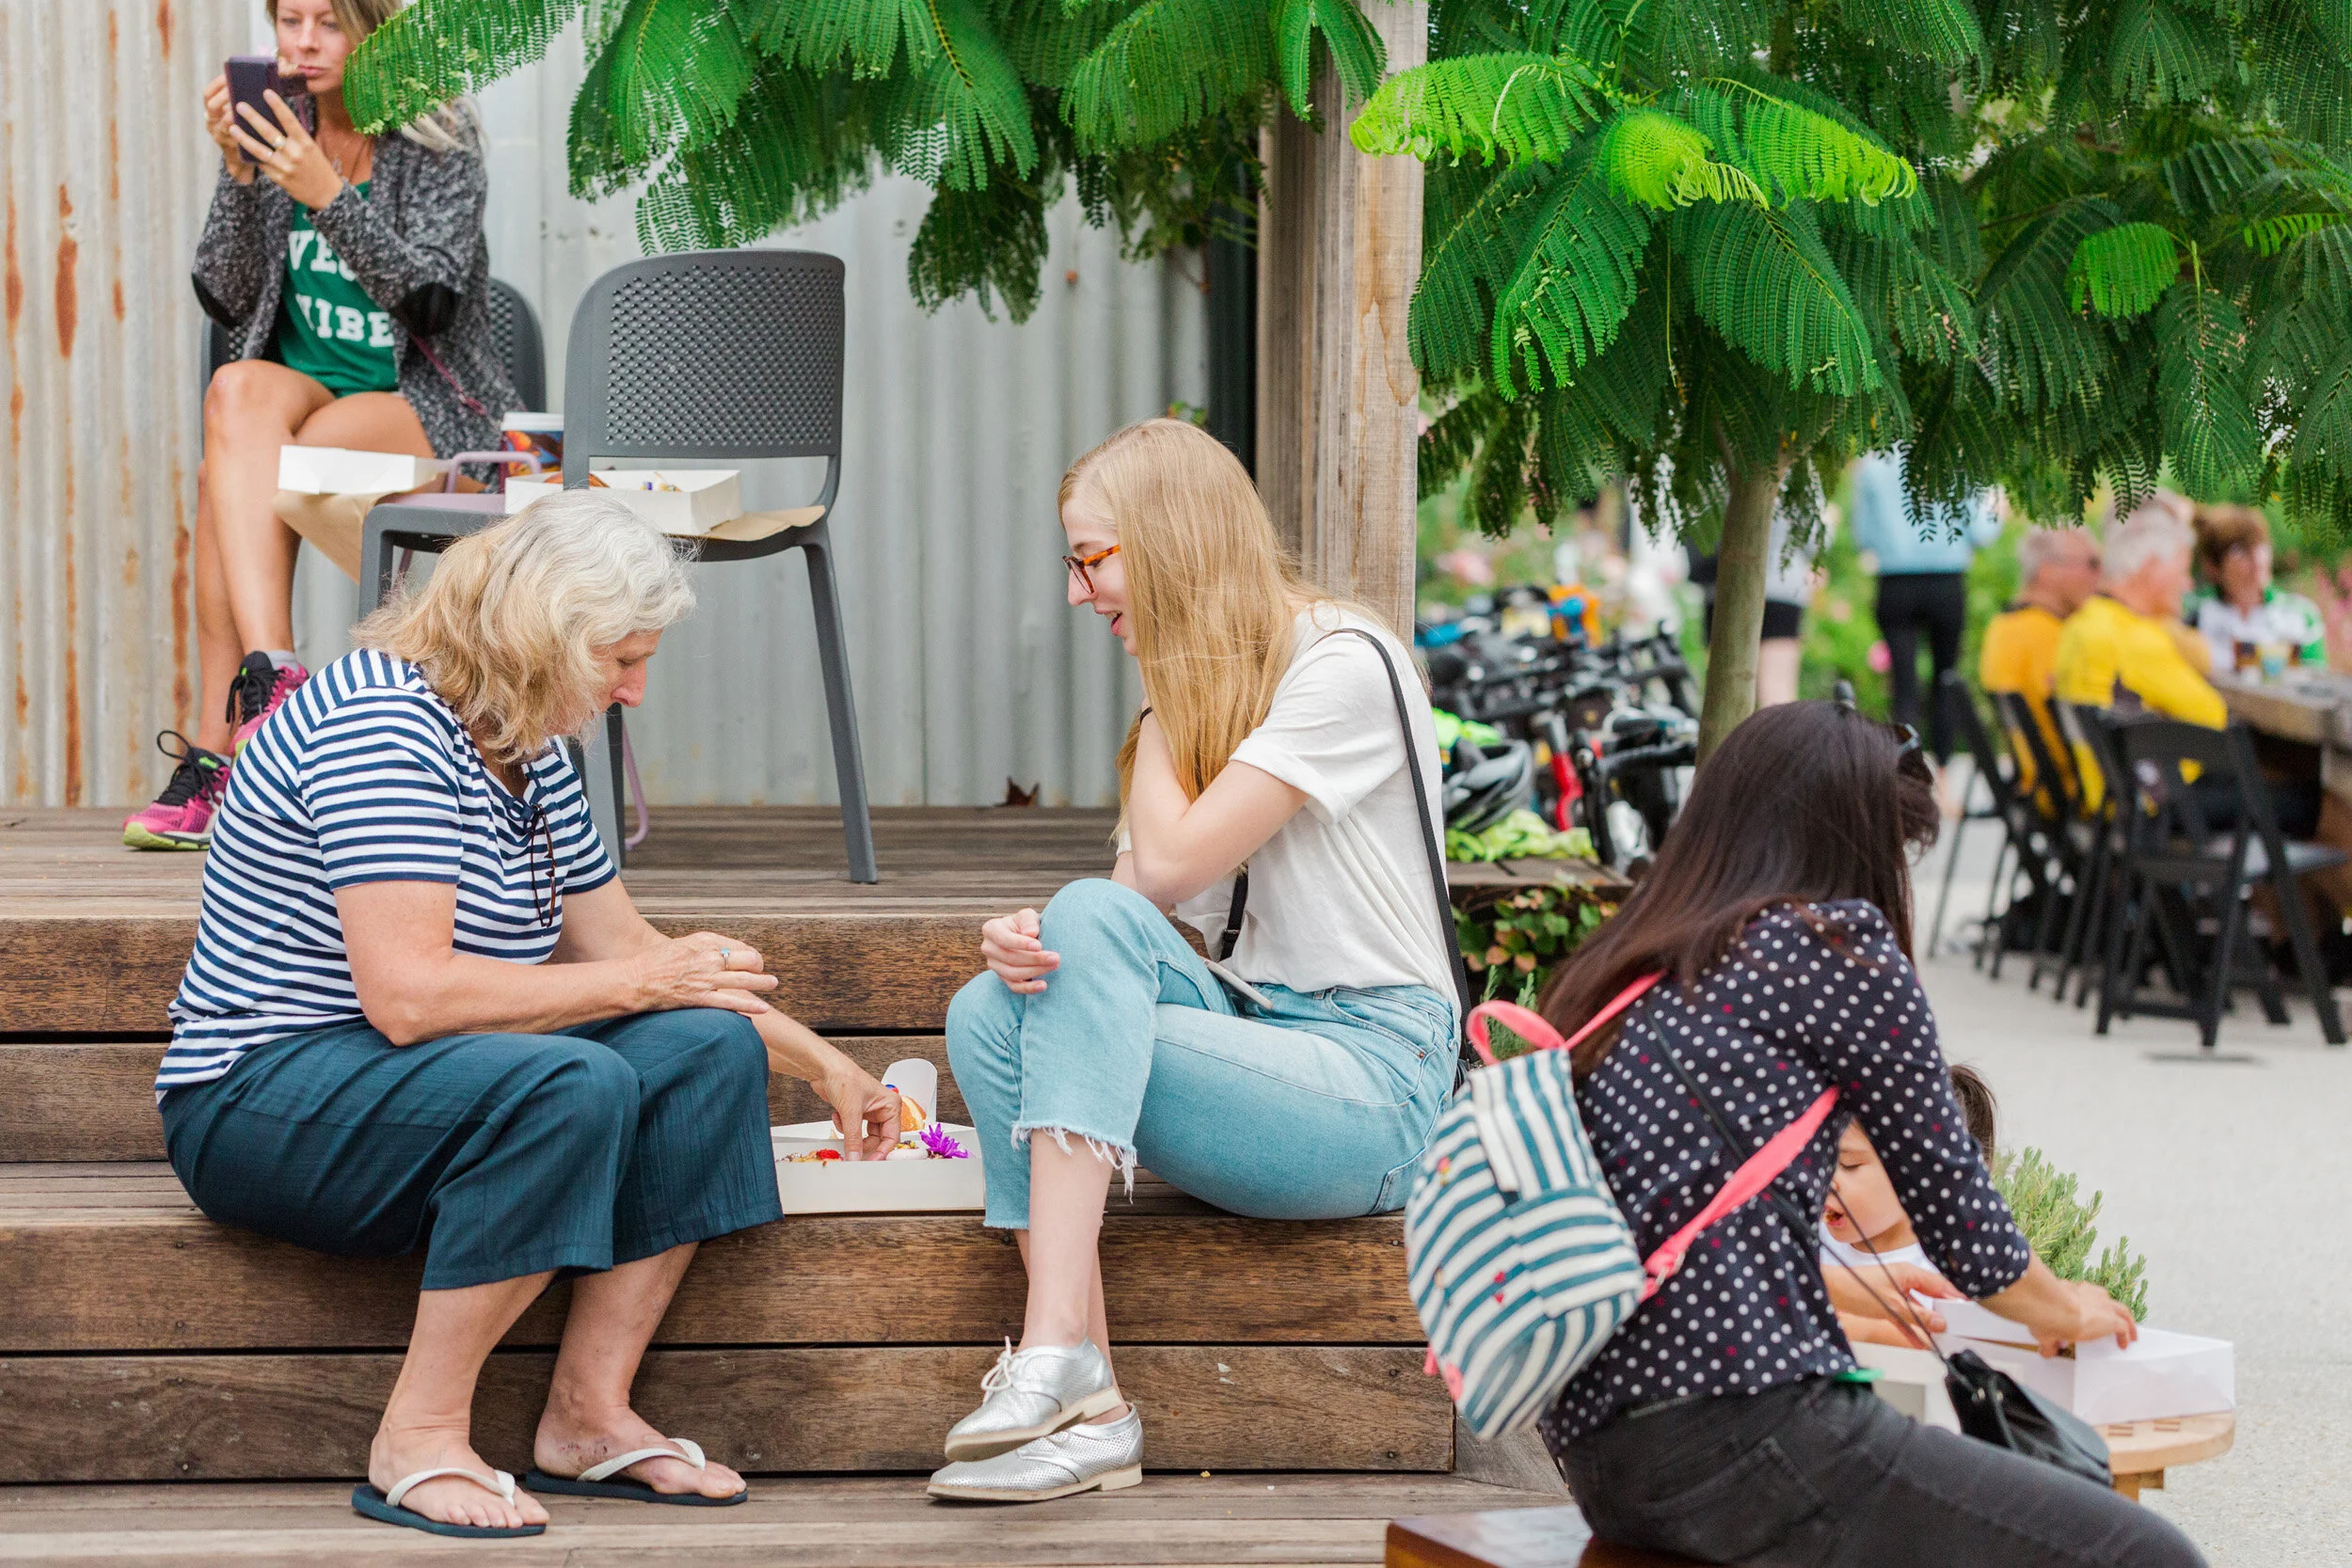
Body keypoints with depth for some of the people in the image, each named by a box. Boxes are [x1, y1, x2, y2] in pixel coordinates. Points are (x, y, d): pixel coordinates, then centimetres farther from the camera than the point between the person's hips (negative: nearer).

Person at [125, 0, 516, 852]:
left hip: (429, 409, -3)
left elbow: (428, 299, -16)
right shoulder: (274, 134, 7)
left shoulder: (439, 145, -4)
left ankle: (215, 748, -32)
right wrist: (240, 174, -14)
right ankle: (270, 677, -45)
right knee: (243, 390, -34)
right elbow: (225, 297, 1)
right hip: (308, 389, 3)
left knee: (226, 477, -30)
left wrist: (328, 194, -26)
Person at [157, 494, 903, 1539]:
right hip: (263, 1098, -10)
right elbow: (409, 993, -28)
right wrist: (635, 984, -19)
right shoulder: (379, 722, -20)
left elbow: (622, 946, 19)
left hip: (414, 1081, 10)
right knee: (572, 1087, -33)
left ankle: (588, 1414, -9)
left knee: (710, 1047, -8)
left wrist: (819, 1064, 18)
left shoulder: (526, 749, 10)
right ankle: (418, 1443, -24)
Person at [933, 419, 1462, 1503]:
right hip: (1254, 1030, 8)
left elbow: (1166, 867, -16)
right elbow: (1136, 890, 7)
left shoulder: (1343, 664, -8)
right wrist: (1031, 940, -15)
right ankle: (1085, 1412, -26)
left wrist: (1164, 694, 0)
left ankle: (1058, 1355, -36)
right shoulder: (1201, 684, 19)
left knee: (1095, 918, -27)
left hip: (1374, 1077, -8)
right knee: (989, 1010, -16)